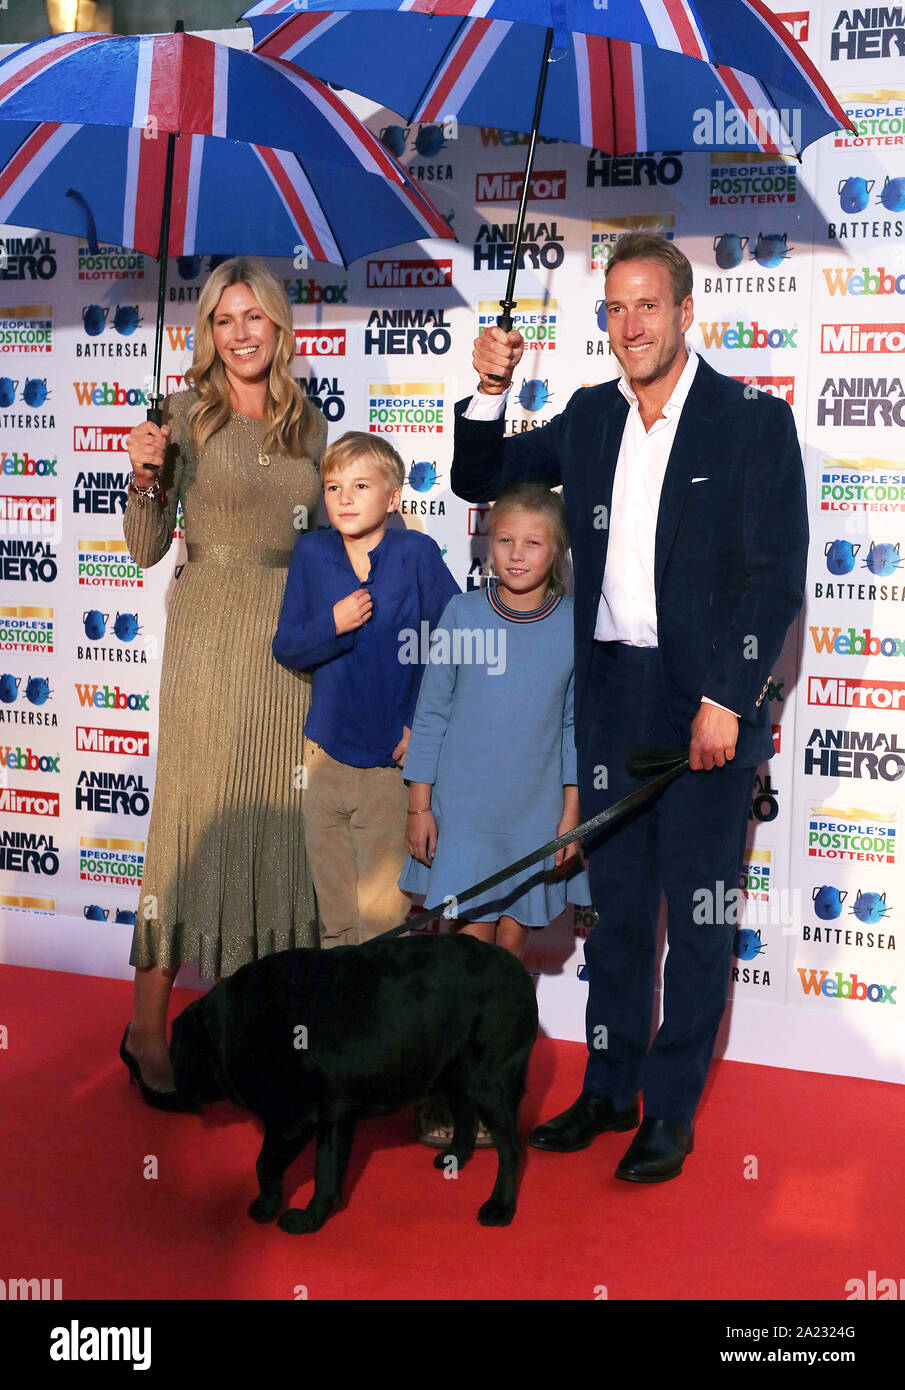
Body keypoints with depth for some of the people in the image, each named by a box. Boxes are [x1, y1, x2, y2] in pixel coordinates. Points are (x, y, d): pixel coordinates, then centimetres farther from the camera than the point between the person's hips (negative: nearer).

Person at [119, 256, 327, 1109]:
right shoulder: (186, 415, -2)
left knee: (277, 821, 8)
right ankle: (146, 1027, 8)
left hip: (292, 638, 4)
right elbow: (147, 549, -3)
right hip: (211, 632, -4)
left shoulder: (308, 426, 10)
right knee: (193, 820, -2)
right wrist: (144, 477, -19)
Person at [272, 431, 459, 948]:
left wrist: (424, 725, -9)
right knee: (331, 875, 15)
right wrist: (332, 625, -17)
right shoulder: (312, 552, 0)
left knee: (383, 896, 5)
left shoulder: (417, 553, -8)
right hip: (328, 745, 3)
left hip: (393, 753, -3)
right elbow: (286, 648, 2)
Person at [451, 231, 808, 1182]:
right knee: (614, 904, 13)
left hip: (706, 702, -4)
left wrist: (726, 700, -14)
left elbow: (778, 576, -8)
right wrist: (491, 389, -1)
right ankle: (608, 1090, 27)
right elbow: (478, 479, 17)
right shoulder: (588, 417, 10)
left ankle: (671, 1111, 18)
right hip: (609, 697, 5)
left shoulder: (753, 421, -5)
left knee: (697, 912, 5)